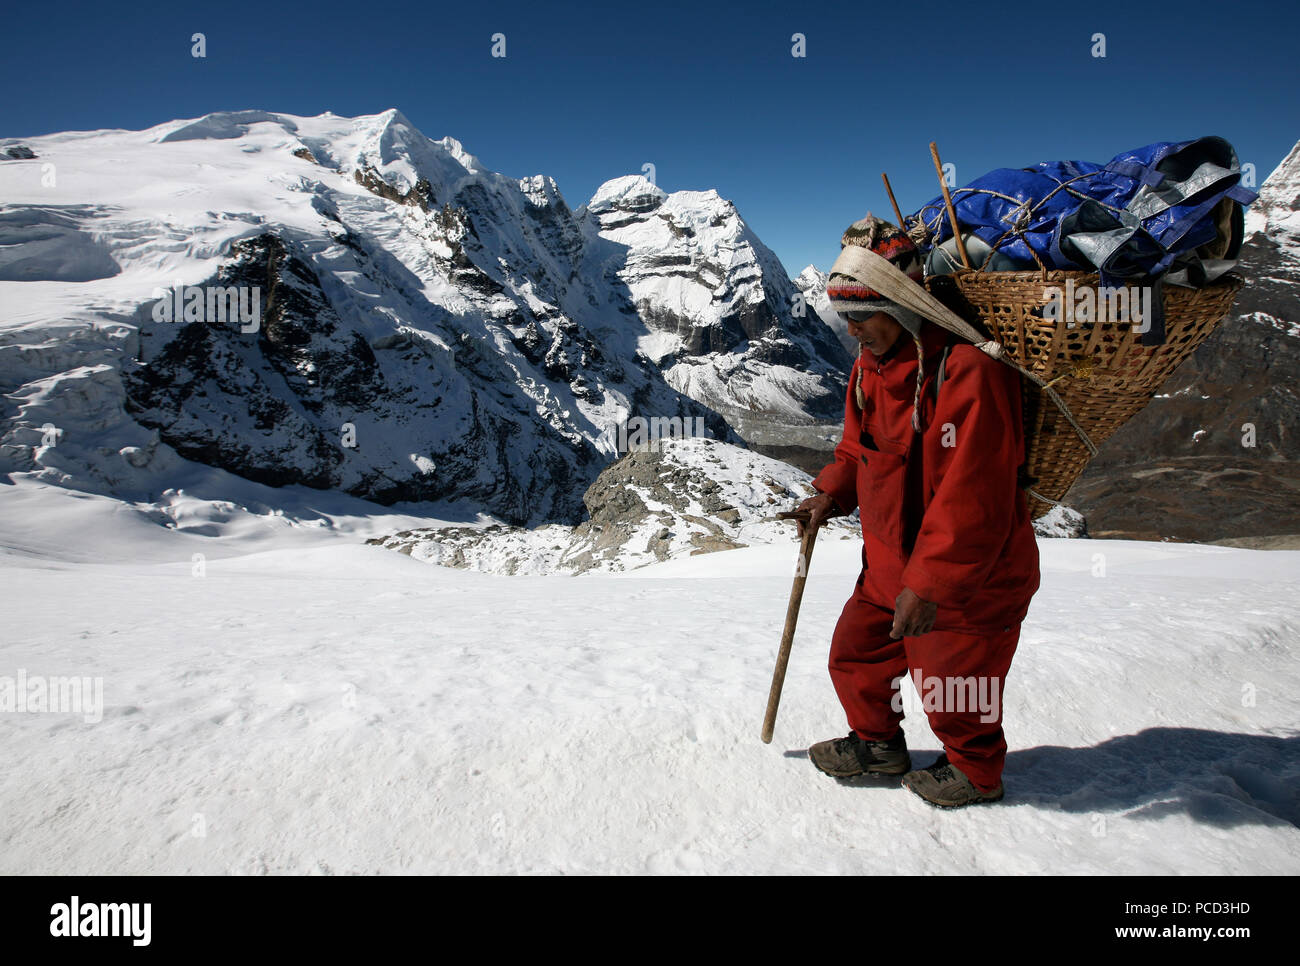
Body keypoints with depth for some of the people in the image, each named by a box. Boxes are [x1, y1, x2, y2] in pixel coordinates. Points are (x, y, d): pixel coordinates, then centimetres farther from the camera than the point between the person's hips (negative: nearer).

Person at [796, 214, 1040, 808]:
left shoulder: (967, 367, -28)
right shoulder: (872, 362, 2)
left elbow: (973, 496, -31)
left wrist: (929, 583, -29)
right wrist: (832, 493, 0)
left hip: (968, 577, -8)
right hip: (891, 561, 8)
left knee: (951, 687, 12)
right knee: (855, 654, 18)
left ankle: (976, 771, 41)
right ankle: (878, 743, 44)